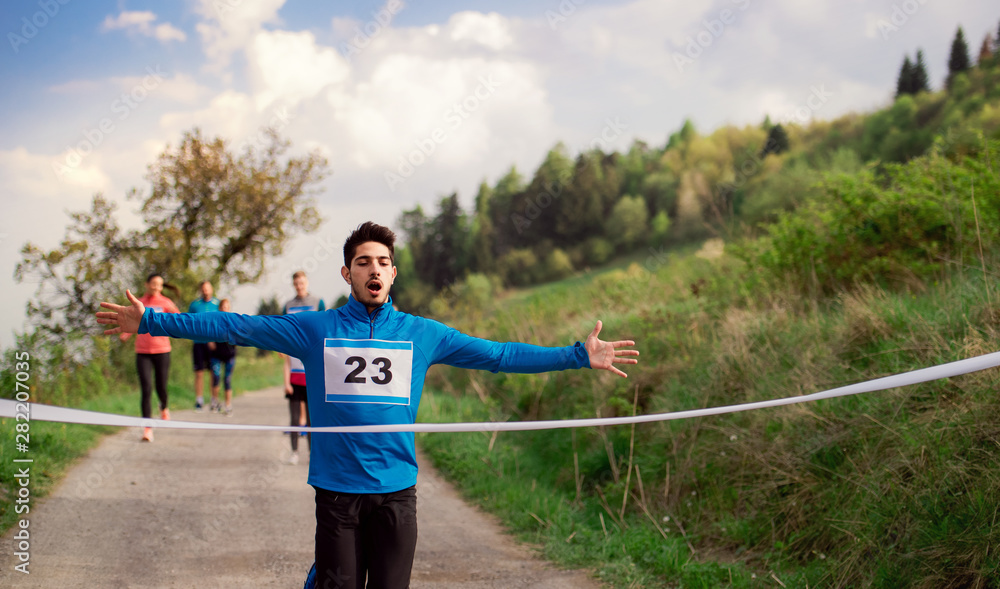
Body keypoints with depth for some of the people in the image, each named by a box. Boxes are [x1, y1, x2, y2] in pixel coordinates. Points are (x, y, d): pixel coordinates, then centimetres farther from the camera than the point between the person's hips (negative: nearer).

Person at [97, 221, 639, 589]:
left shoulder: (421, 333, 6)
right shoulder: (314, 329, 3)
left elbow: (498, 354, 7)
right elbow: (237, 327, 3)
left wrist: (580, 356, 4)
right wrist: (149, 322, 0)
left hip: (396, 490, 1)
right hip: (337, 488, -1)